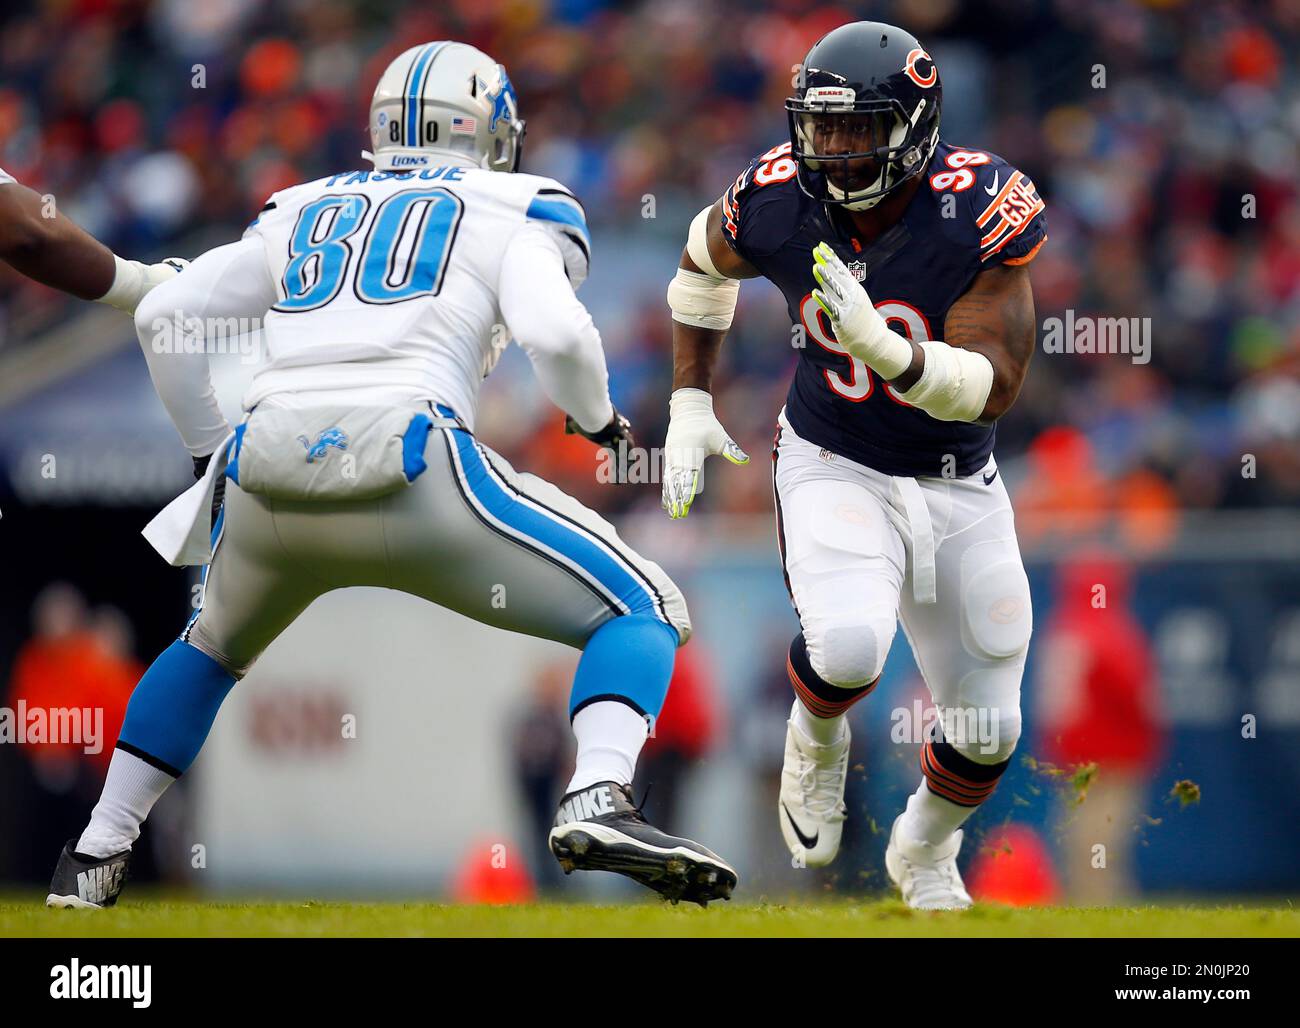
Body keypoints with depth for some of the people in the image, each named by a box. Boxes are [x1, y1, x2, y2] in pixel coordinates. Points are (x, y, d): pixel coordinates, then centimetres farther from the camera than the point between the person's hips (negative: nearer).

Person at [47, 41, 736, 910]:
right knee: (640, 612, 7)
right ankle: (598, 799, -19)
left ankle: (95, 855, 27)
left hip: (268, 473, 4)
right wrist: (598, 417, 17)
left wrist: (211, 449, 34)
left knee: (215, 645, 35)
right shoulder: (517, 212, 15)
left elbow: (164, 316, 23)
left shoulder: (304, 212, 27)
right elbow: (556, 334, -3)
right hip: (405, 463, -4)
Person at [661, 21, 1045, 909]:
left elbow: (993, 388, -26)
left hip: (957, 489, 1)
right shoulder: (775, 206, -16)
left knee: (987, 734, 9)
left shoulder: (981, 212, -24)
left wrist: (885, 348, -43)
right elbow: (705, 266, 9)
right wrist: (689, 403, 6)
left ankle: (925, 851, 44)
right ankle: (817, 738, 6)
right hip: (833, 468, -1)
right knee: (849, 647, -32)